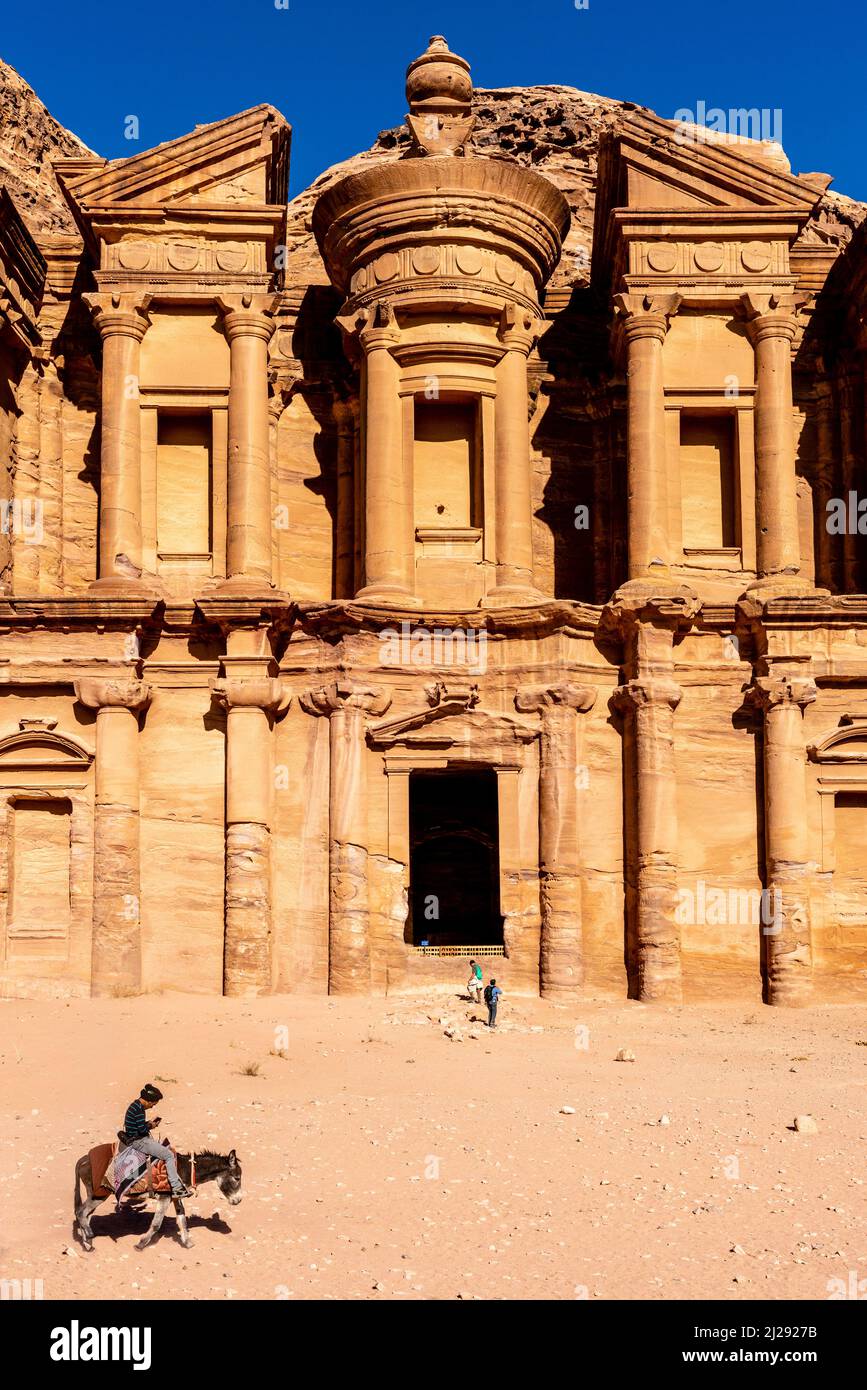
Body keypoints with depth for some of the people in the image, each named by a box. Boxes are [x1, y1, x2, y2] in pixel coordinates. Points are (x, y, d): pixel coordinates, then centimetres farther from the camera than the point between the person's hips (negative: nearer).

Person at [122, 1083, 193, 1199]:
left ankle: (177, 1183, 14)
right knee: (169, 1155, -10)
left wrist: (150, 1122, 9)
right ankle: (177, 1188, -10)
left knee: (168, 1149, 16)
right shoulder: (139, 1108, -21)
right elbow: (142, 1129, -24)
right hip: (138, 1141, -11)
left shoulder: (136, 1105, 11)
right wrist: (150, 1126, -6)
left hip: (138, 1139, 11)